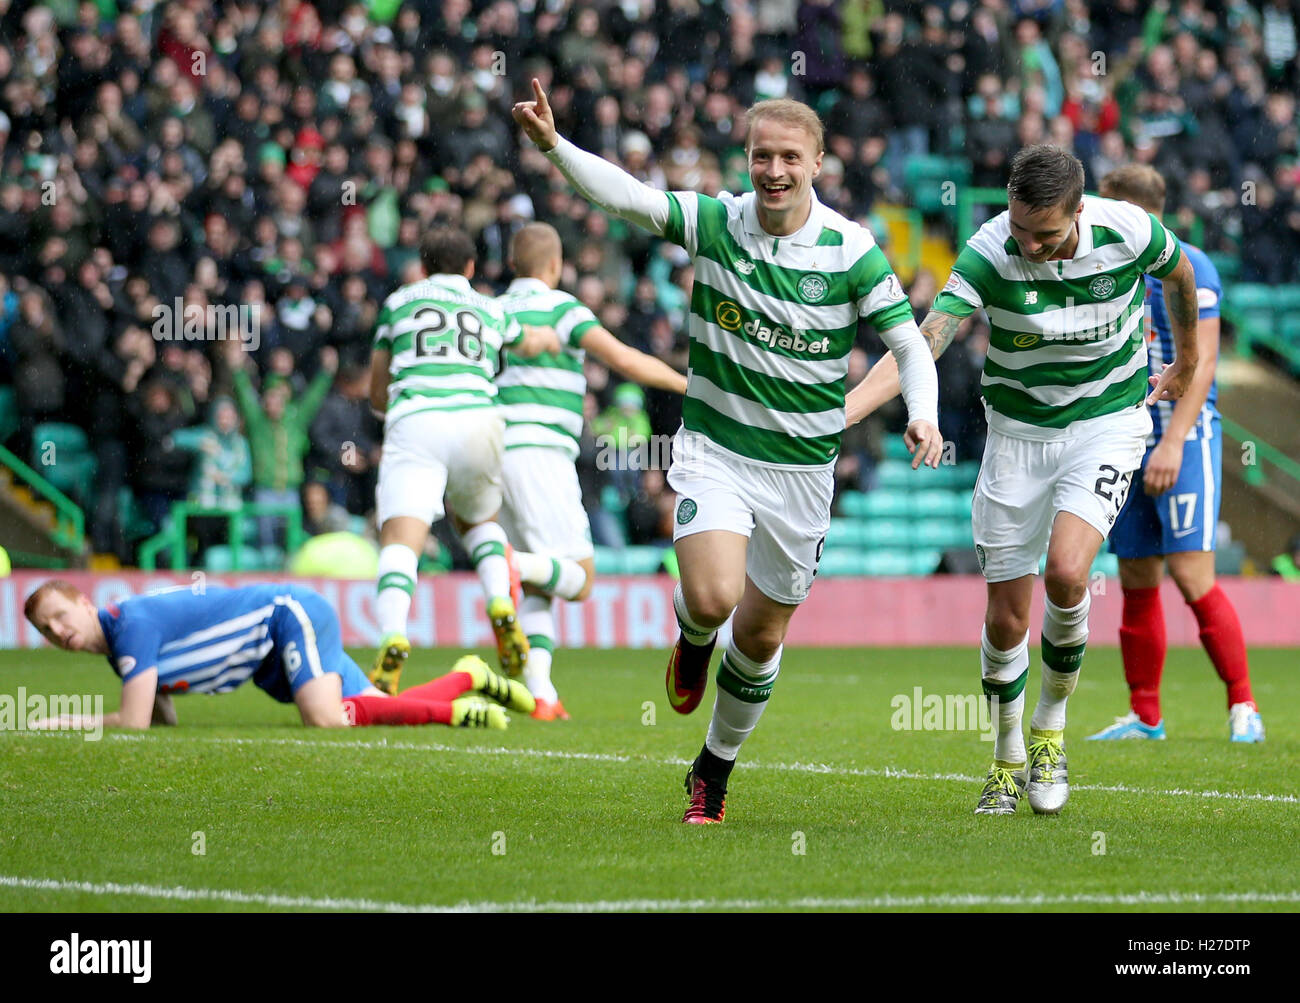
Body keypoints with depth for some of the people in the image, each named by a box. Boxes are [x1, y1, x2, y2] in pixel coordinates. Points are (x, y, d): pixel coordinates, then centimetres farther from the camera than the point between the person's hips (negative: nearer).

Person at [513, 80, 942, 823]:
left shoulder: (853, 251, -10)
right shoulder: (714, 223, -8)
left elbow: (909, 342, -6)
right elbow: (623, 195, -17)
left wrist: (923, 416, -24)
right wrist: (553, 143, -34)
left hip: (802, 465, 1)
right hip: (715, 447, -1)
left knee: (761, 634, 9)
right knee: (713, 598, -24)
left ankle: (715, 770, 33)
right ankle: (693, 639, 16)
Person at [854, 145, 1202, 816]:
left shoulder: (1130, 232, -17)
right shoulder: (988, 254, -21)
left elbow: (1178, 273, 7)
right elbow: (924, 341, -30)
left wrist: (1186, 364, 22)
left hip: (1108, 423, -1)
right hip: (1017, 430, 1)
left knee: (1065, 572, -24)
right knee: (1006, 615, 1)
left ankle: (1051, 727, 1)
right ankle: (1008, 761, 25)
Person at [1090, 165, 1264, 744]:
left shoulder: (1185, 268, -9)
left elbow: (1201, 362, -15)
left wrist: (1173, 442, -22)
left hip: (1184, 439, -7)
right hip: (1128, 446, 7)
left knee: (1192, 577, -14)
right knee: (1136, 583, 6)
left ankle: (1243, 707, -7)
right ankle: (1144, 716, 12)